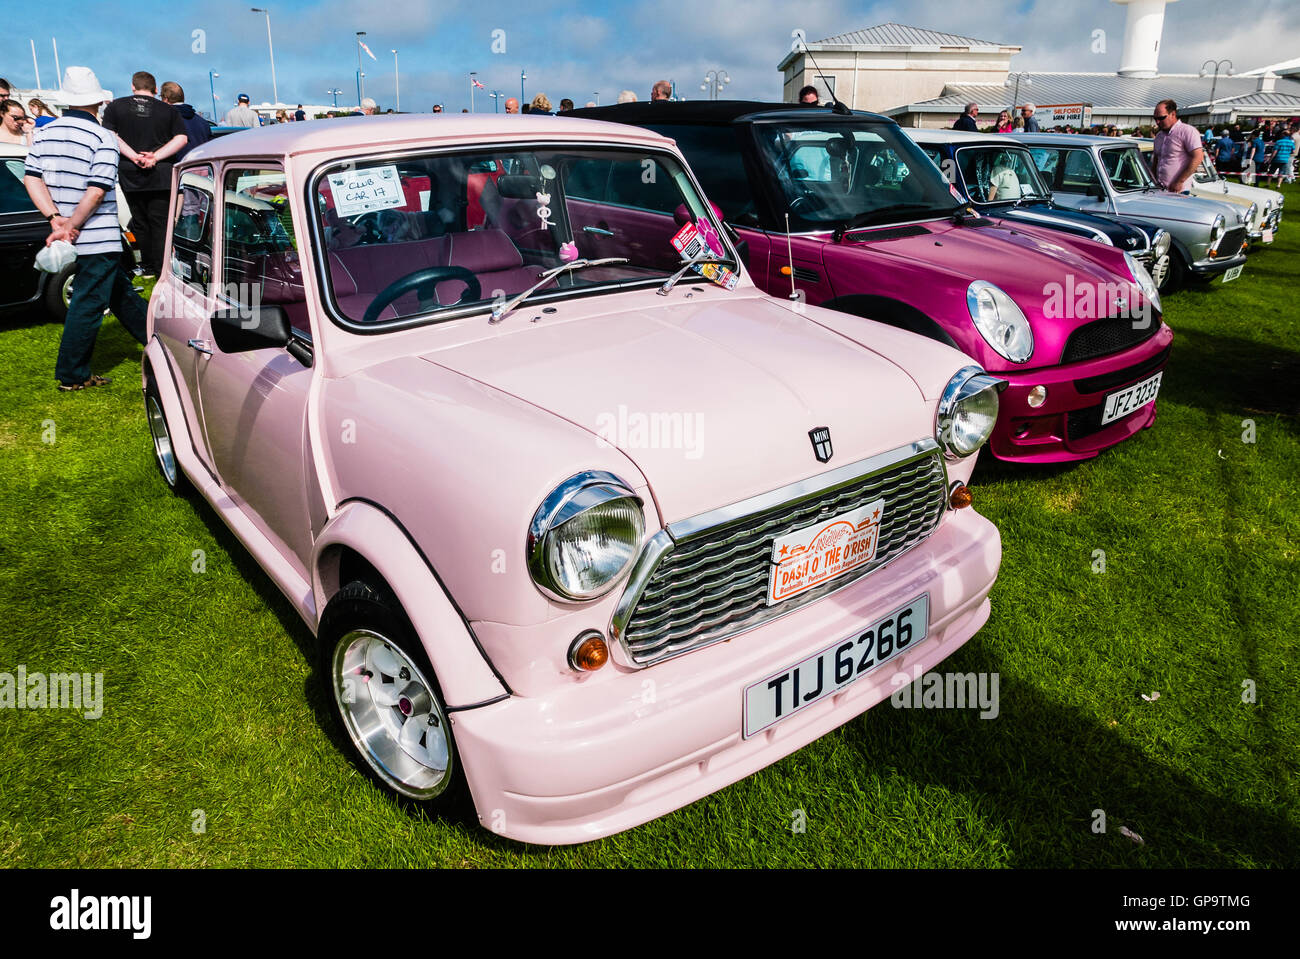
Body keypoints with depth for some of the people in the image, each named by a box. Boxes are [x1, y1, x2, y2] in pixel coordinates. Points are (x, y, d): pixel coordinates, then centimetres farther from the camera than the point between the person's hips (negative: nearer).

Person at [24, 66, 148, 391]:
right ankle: (72, 376, 4)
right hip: (99, 239, -7)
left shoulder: (44, 133, 8)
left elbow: (32, 179, 1)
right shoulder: (103, 138, -11)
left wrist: (56, 218, -5)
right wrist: (69, 227, -13)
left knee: (121, 293, 17)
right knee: (87, 304, -1)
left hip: (74, 241, 7)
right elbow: (97, 192, -18)